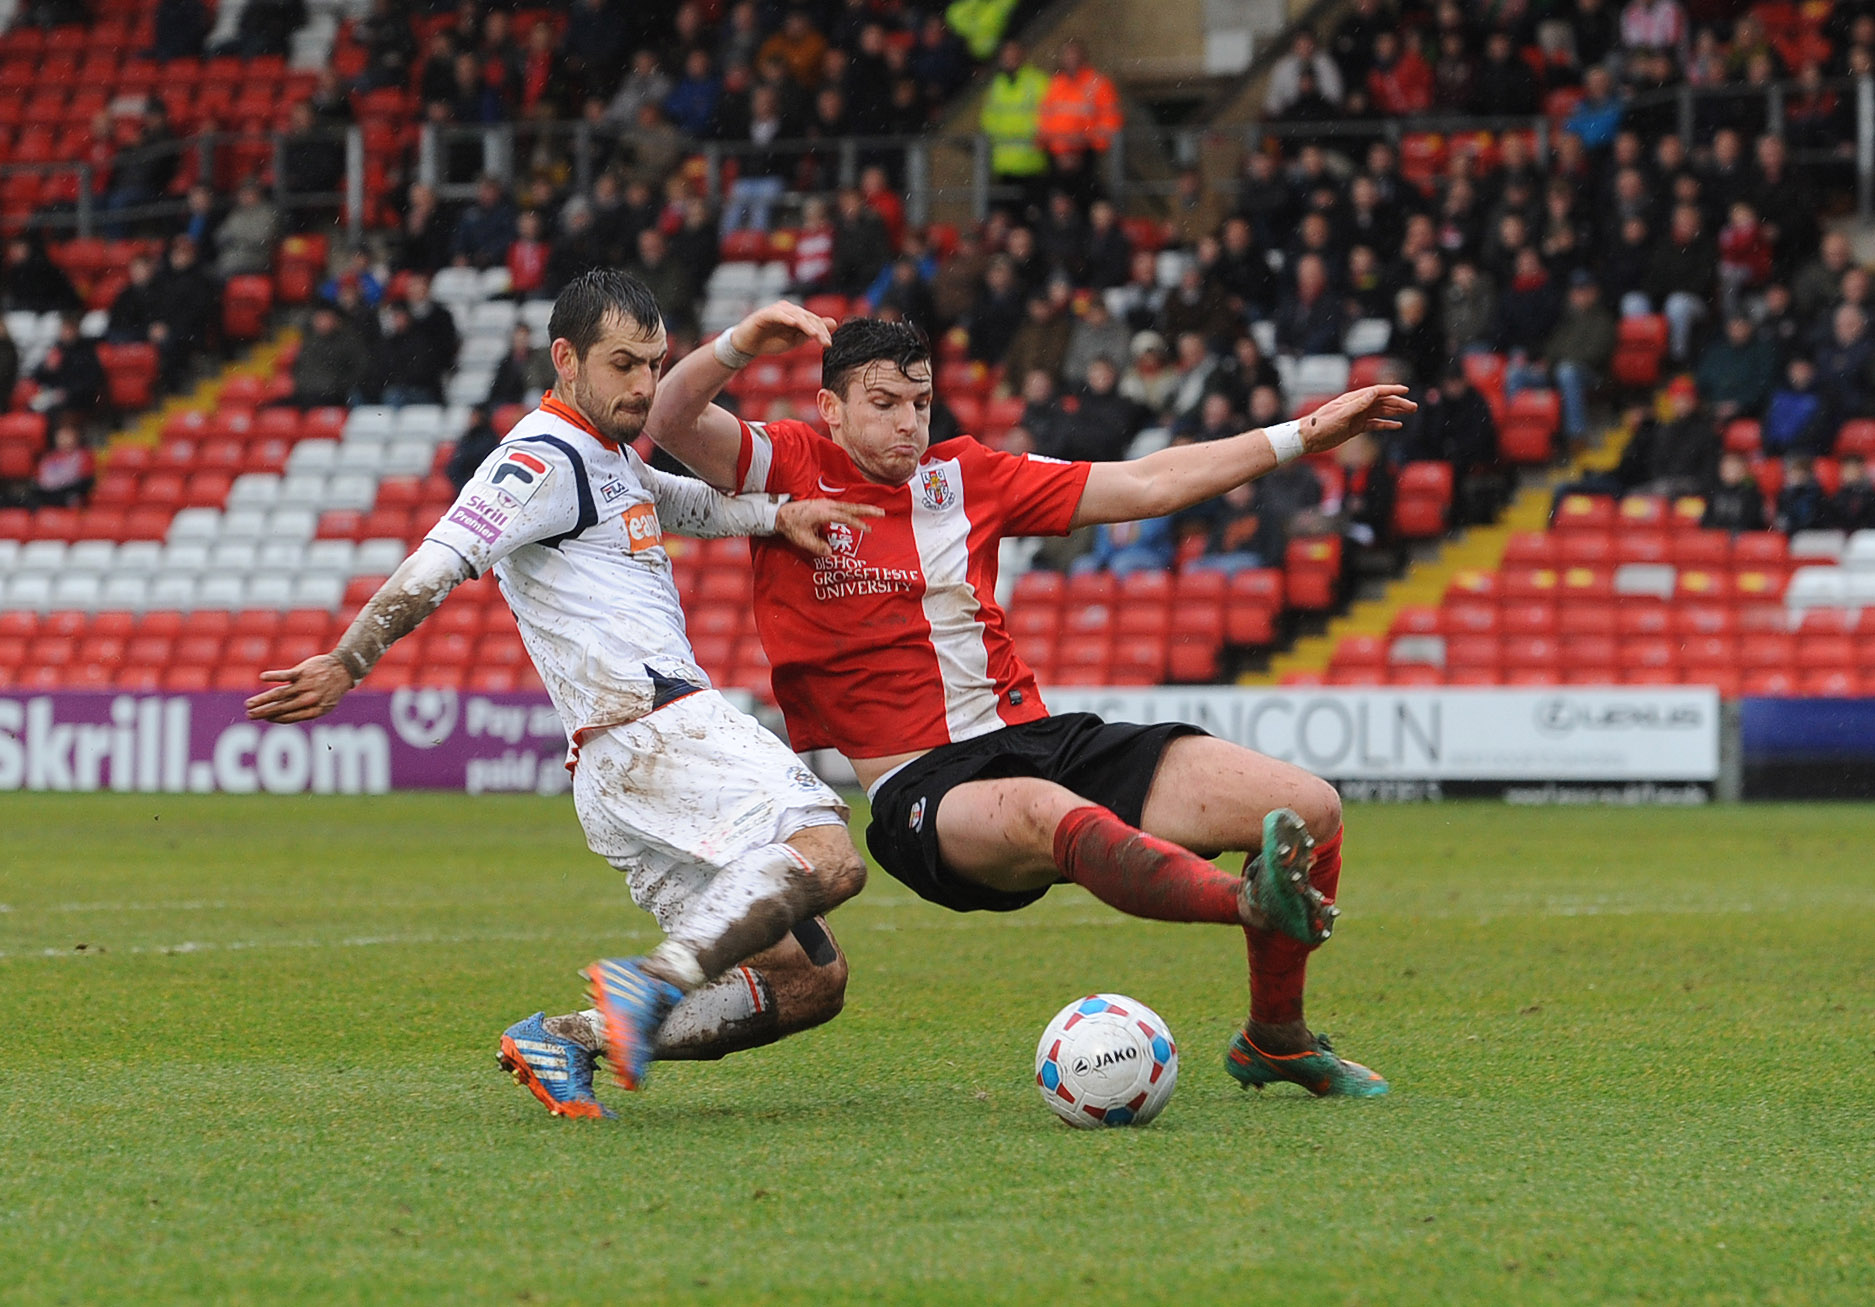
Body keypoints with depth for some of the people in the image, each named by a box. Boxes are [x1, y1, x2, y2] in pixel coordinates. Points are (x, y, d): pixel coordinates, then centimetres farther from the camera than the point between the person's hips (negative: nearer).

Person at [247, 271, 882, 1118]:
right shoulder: (545, 460, -5)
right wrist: (348, 666, -26)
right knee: (829, 858, -29)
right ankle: (659, 981, -37)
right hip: (654, 728, -10)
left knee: (810, 984, 6)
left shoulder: (608, 460, 25)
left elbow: (687, 505, 41)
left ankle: (571, 1037, -2)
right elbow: (436, 566, -16)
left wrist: (778, 516, 20)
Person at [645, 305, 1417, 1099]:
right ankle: (1252, 903, -65)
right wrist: (741, 344, -30)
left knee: (1310, 808, -5)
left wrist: (1302, 437, 15)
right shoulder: (791, 470, 4)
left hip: (1040, 737, 6)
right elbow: (671, 423, -12)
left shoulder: (963, 474, 15)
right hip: (925, 791, -6)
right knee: (1051, 814, -43)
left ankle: (1274, 1039, 12)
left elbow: (1145, 485, 17)